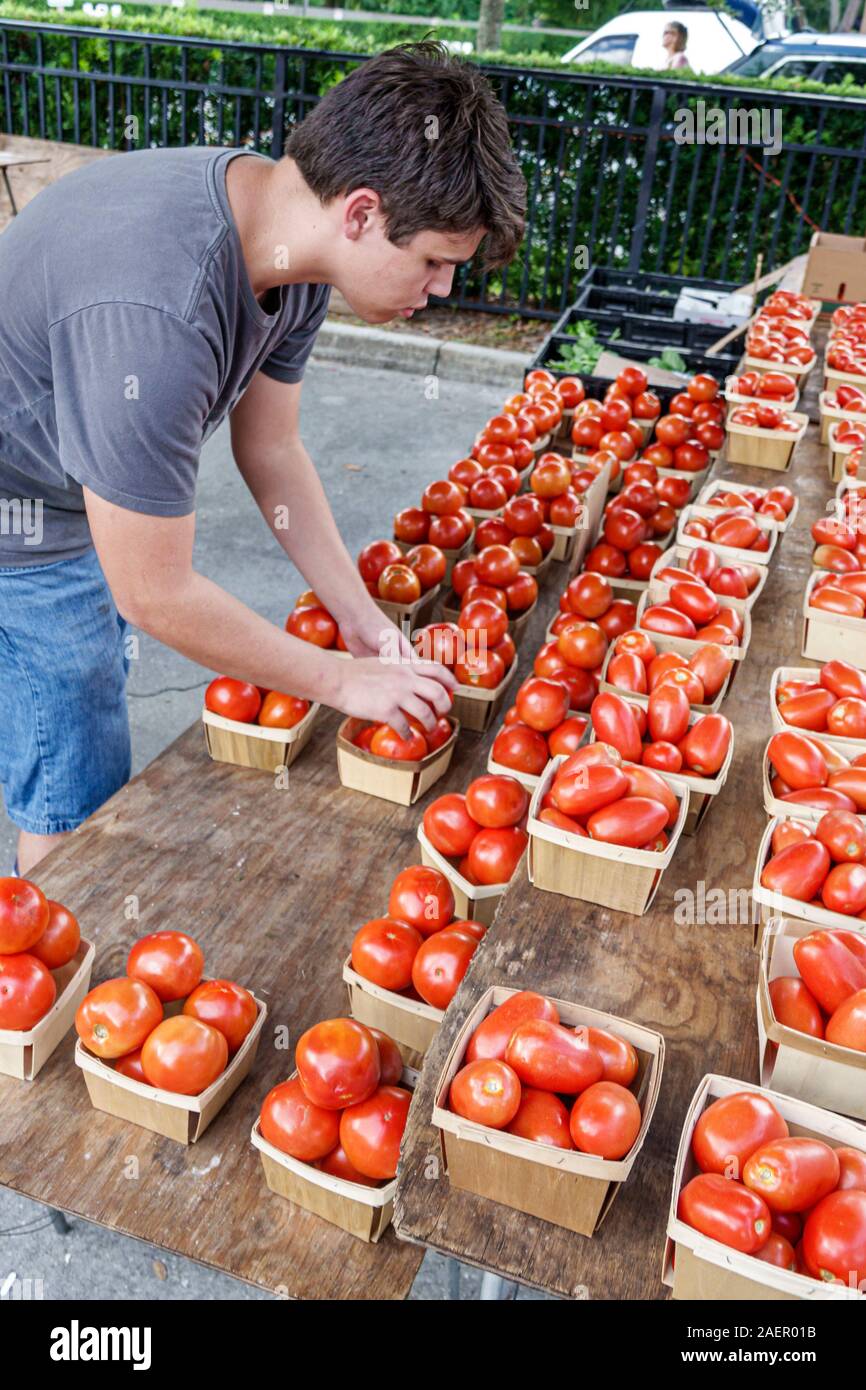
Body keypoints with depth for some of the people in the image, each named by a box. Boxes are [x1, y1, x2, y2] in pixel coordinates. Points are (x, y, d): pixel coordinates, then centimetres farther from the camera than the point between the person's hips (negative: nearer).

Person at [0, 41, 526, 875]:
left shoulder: (290, 236, -11)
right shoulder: (158, 314, -39)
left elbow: (271, 450, 1)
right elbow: (155, 597, -31)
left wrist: (360, 617, -3)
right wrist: (345, 681, -20)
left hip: (90, 502, 8)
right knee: (81, 809, 1)